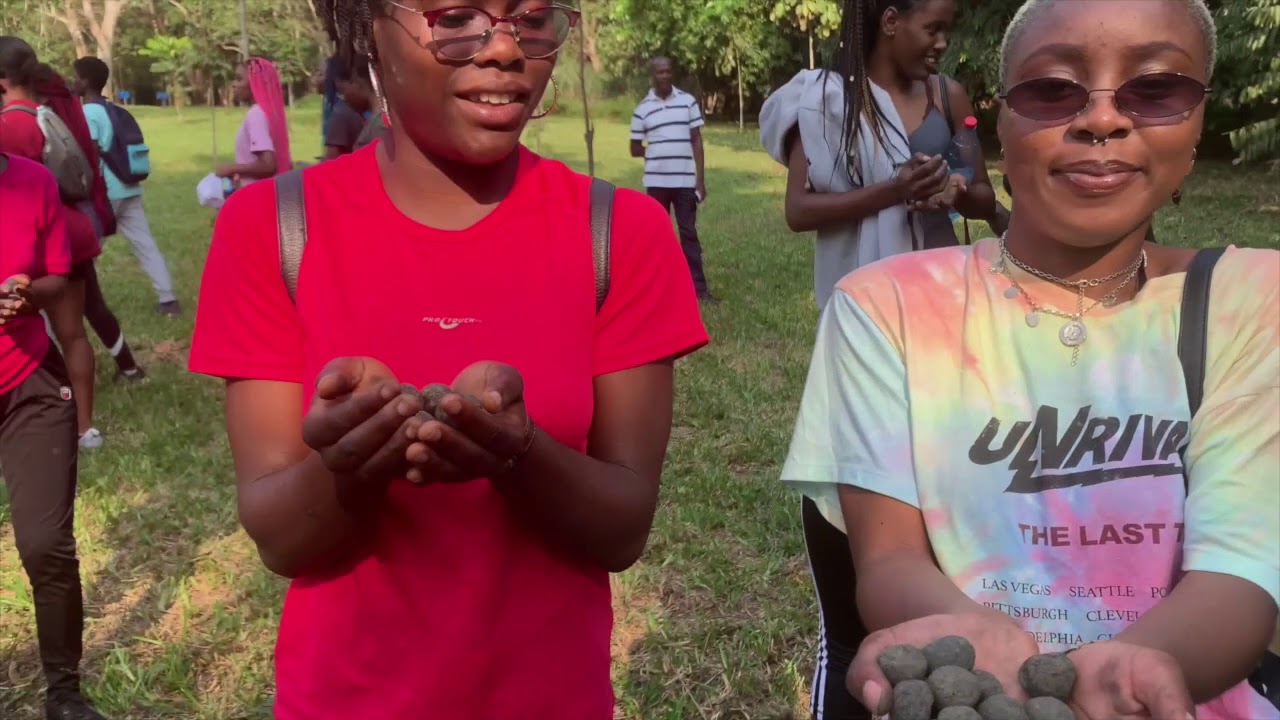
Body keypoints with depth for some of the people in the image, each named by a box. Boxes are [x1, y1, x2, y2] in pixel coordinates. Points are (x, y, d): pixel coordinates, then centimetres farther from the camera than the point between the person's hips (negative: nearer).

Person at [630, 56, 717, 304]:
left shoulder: (688, 101, 3)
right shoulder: (643, 108, 2)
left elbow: (696, 140, 3)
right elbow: (635, 149, 9)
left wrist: (701, 178, -2)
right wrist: (657, 151, -1)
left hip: (685, 180, 0)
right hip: (656, 181, 0)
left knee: (689, 232, 3)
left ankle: (699, 287, 5)